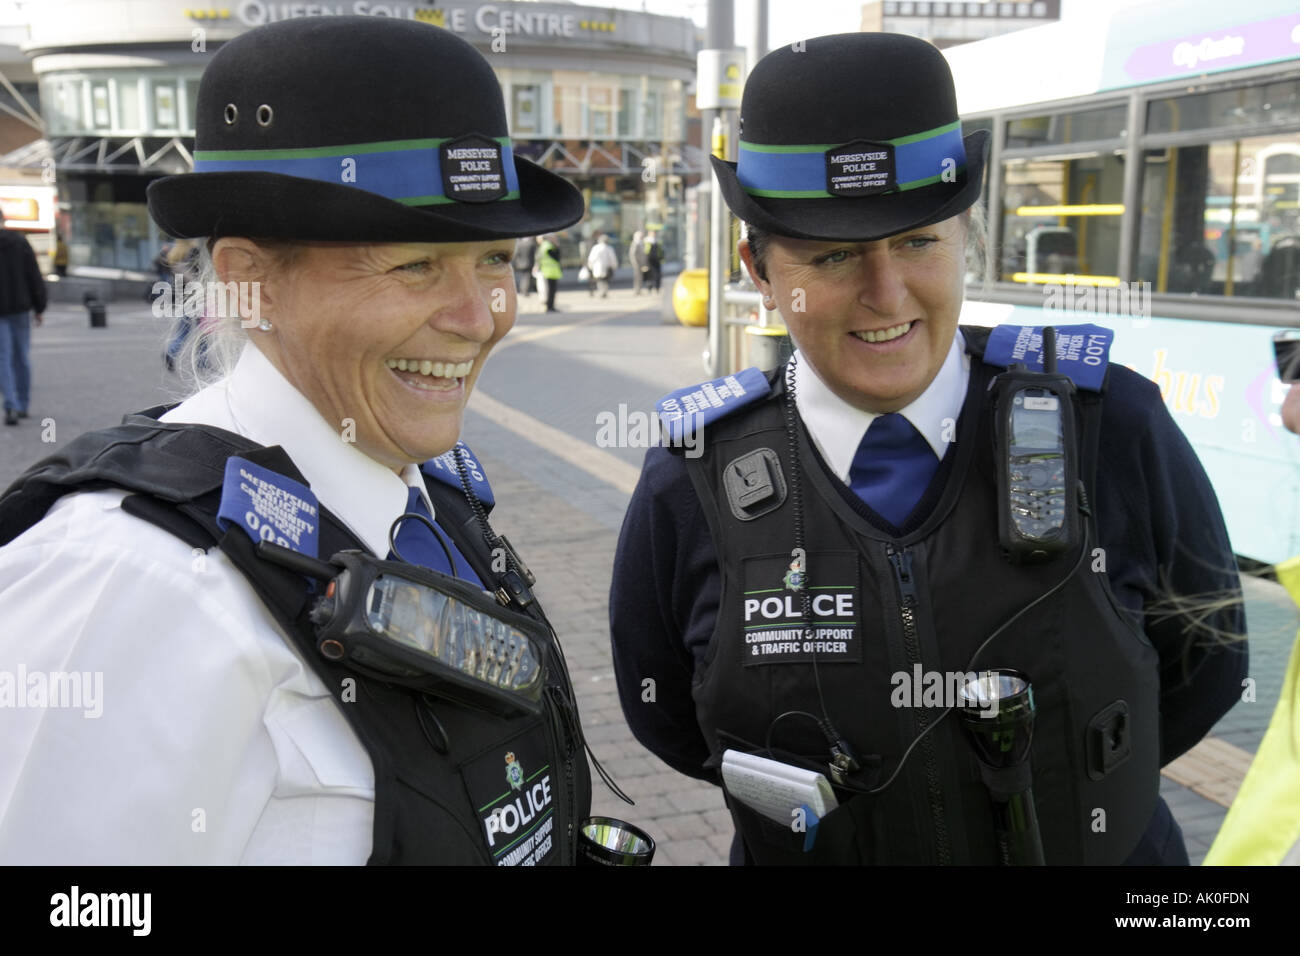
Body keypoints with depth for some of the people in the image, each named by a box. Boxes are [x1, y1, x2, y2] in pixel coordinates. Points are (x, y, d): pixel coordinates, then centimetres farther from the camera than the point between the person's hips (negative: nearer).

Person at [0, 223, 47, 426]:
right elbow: (35, 277, 0)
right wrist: (39, 308, 6)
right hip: (20, 308, 3)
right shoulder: (21, 241, -1)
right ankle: (23, 405, 19)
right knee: (21, 356, 13)